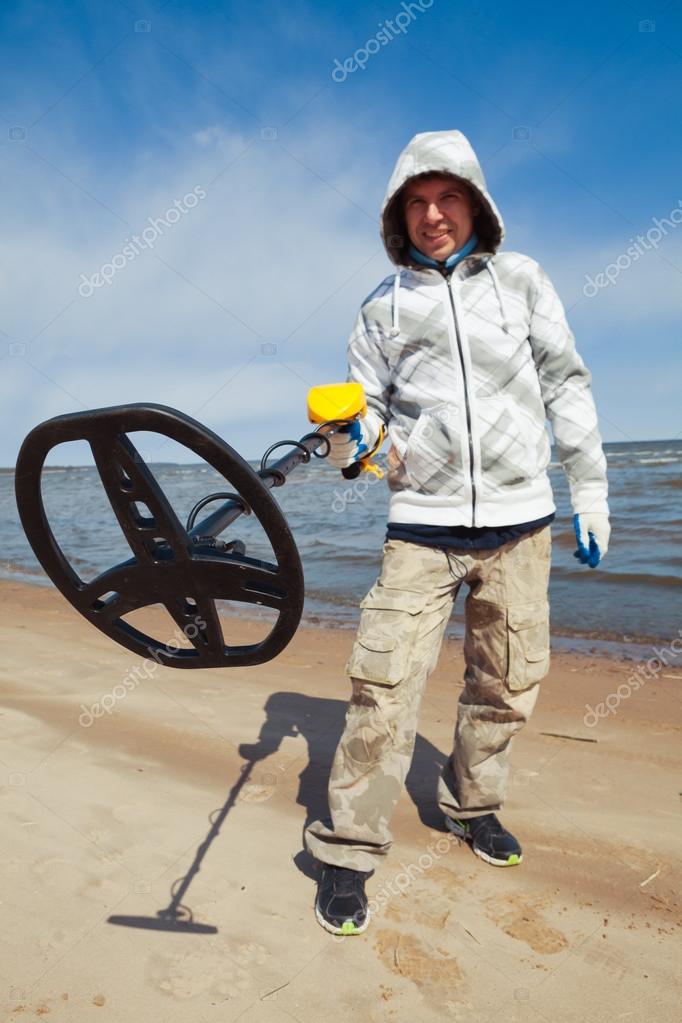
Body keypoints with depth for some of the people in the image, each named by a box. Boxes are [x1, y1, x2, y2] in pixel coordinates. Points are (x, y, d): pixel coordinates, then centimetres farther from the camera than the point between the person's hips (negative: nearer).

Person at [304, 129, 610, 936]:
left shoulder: (520, 278, 9)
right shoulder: (383, 308, 9)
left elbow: (566, 386, 9)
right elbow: (370, 409, 10)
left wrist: (590, 492, 6)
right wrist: (348, 436, -14)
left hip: (519, 521, 2)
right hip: (421, 523, -1)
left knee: (506, 684, 10)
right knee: (385, 686, -8)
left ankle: (471, 804, 35)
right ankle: (347, 848, 10)